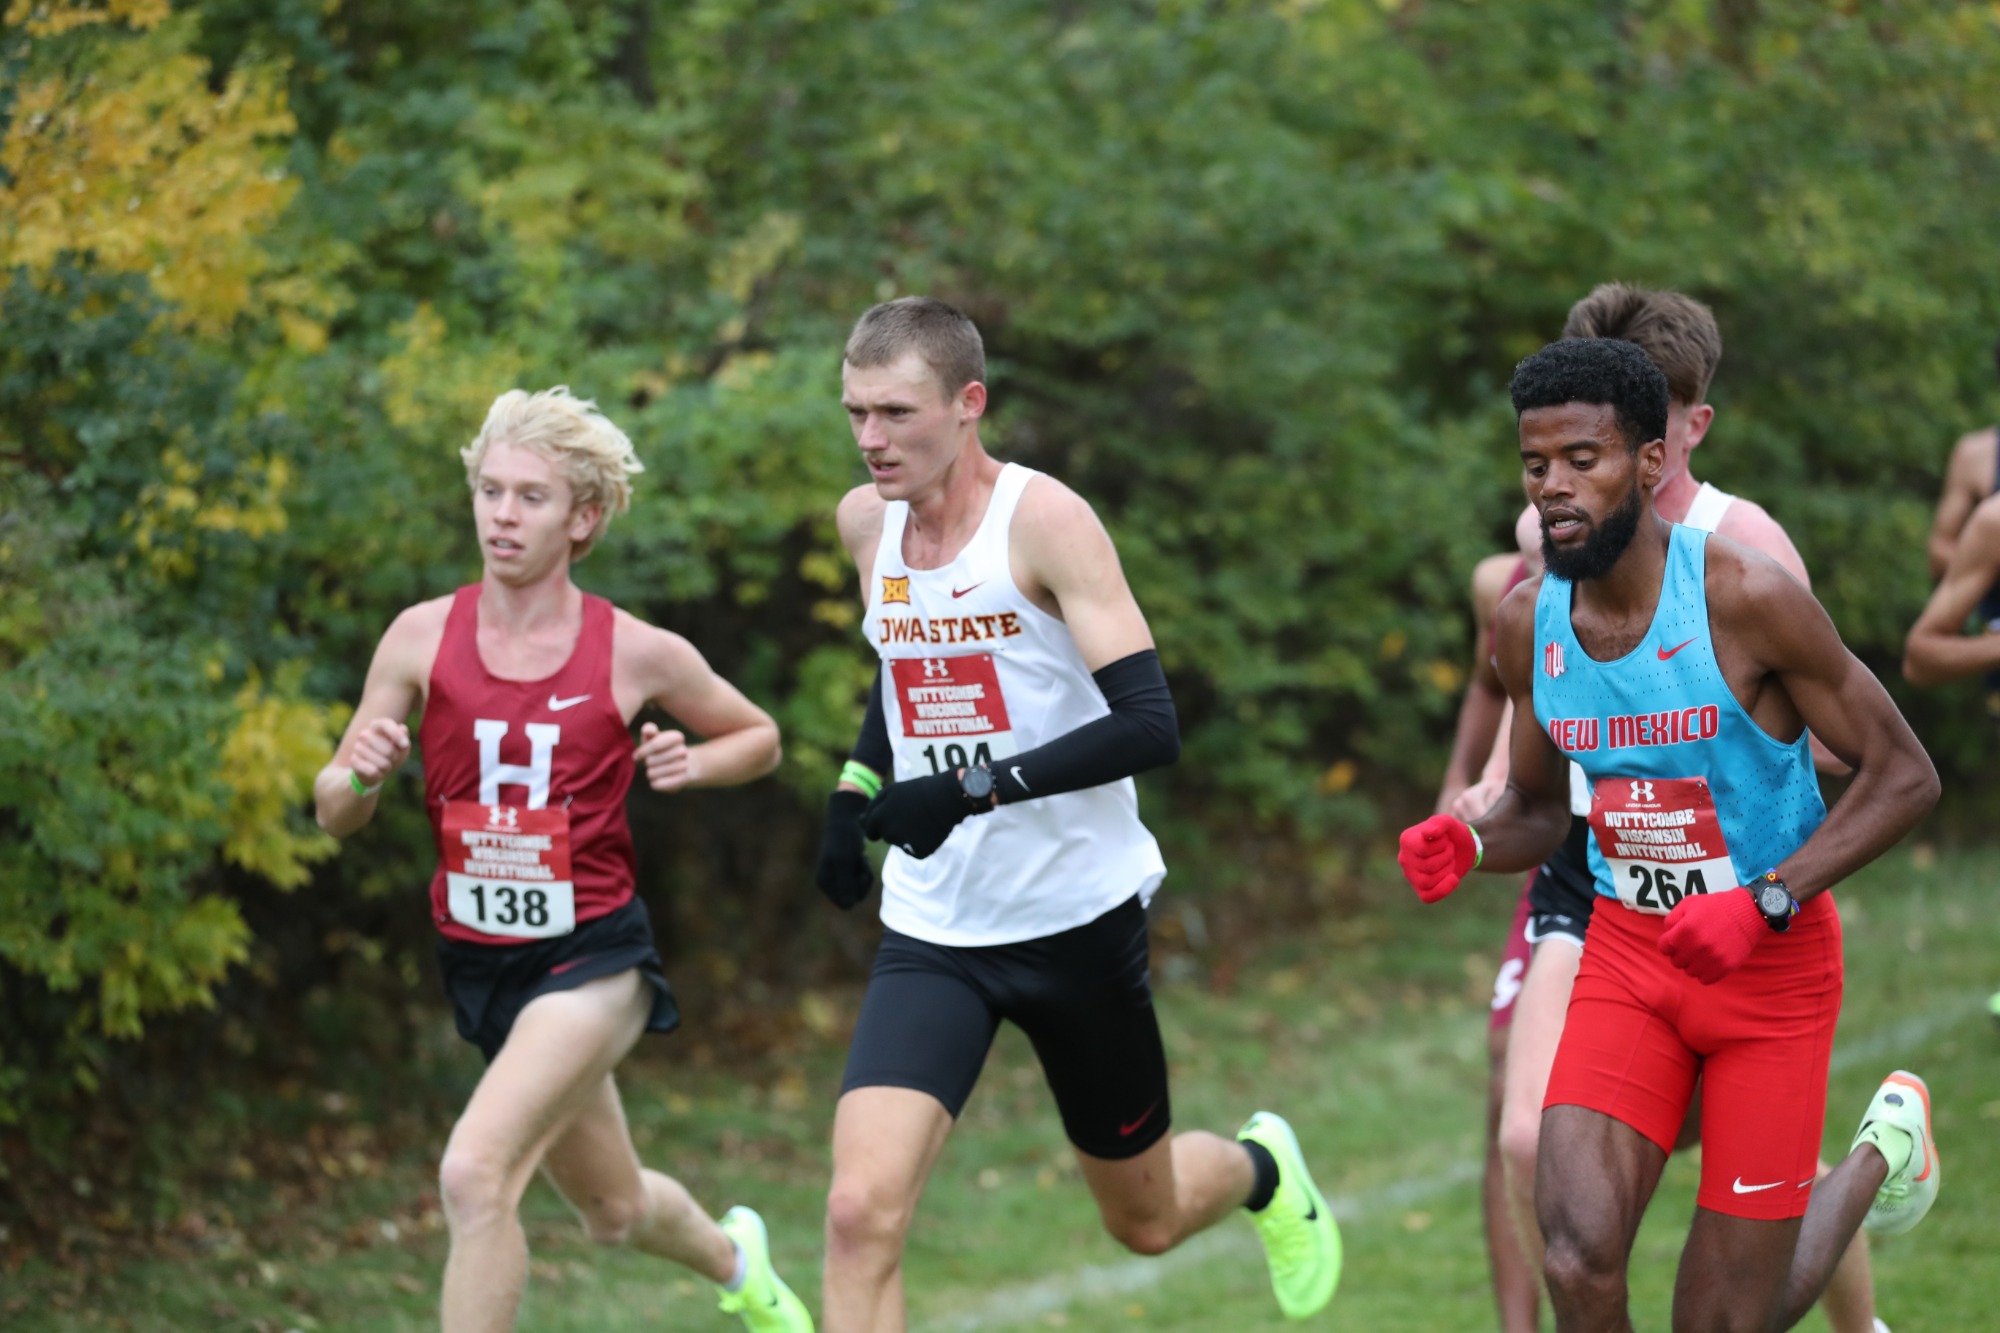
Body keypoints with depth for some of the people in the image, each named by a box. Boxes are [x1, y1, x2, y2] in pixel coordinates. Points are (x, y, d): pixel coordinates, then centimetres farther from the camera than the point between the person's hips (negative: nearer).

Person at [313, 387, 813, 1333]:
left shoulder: (637, 653, -9)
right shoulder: (423, 637, -4)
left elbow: (760, 739, 10)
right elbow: (335, 815, 2)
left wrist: (691, 765, -11)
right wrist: (360, 774, -21)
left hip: (593, 958, -4)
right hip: (478, 962, 4)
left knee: (475, 1173, -26)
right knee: (612, 1209, 22)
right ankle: (731, 1257, 56)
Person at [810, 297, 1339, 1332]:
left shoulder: (1045, 520, -16)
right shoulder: (866, 522, 3)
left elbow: (1149, 727, -23)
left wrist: (974, 789, -30)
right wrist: (852, 791, 11)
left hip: (1079, 917, -4)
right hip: (933, 932, 4)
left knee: (1145, 1222, 15)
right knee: (861, 1212, -18)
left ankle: (1261, 1170, 51)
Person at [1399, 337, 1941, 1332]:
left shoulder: (1745, 596, -18)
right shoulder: (1528, 620, -2)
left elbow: (1904, 776, -12)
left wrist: (1768, 901, -24)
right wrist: (1466, 845, -10)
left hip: (1775, 962, -3)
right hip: (1627, 952, 3)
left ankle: (1880, 1154, 32)